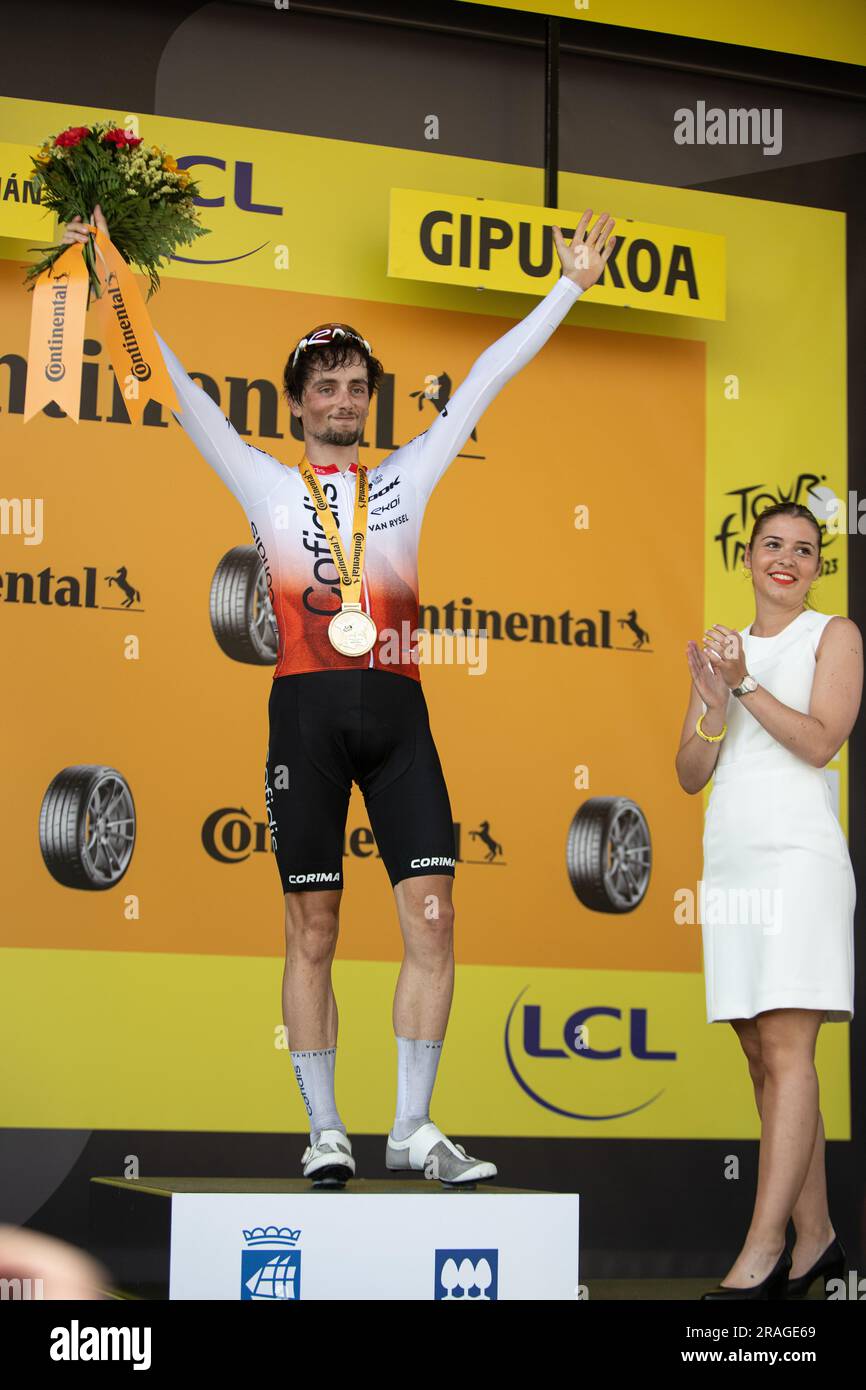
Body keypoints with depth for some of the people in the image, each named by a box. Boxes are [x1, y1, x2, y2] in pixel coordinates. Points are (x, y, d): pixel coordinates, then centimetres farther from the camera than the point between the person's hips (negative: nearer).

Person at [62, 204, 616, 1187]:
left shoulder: (407, 478, 17)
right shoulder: (267, 486, 12)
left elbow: (486, 380, 17)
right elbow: (179, 394, 7)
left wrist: (569, 286, 16)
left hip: (396, 708, 2)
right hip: (307, 708, -2)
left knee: (431, 915, -6)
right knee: (312, 928, 0)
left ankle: (413, 1127, 1)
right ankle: (324, 1130, 6)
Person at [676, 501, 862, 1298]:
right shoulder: (720, 648, 19)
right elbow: (690, 775, 14)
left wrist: (746, 685, -15)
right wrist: (714, 706, -3)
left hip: (798, 854, -6)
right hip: (729, 863, 6)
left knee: (787, 1050, -14)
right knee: (764, 1058, 5)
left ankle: (763, 1251, -20)